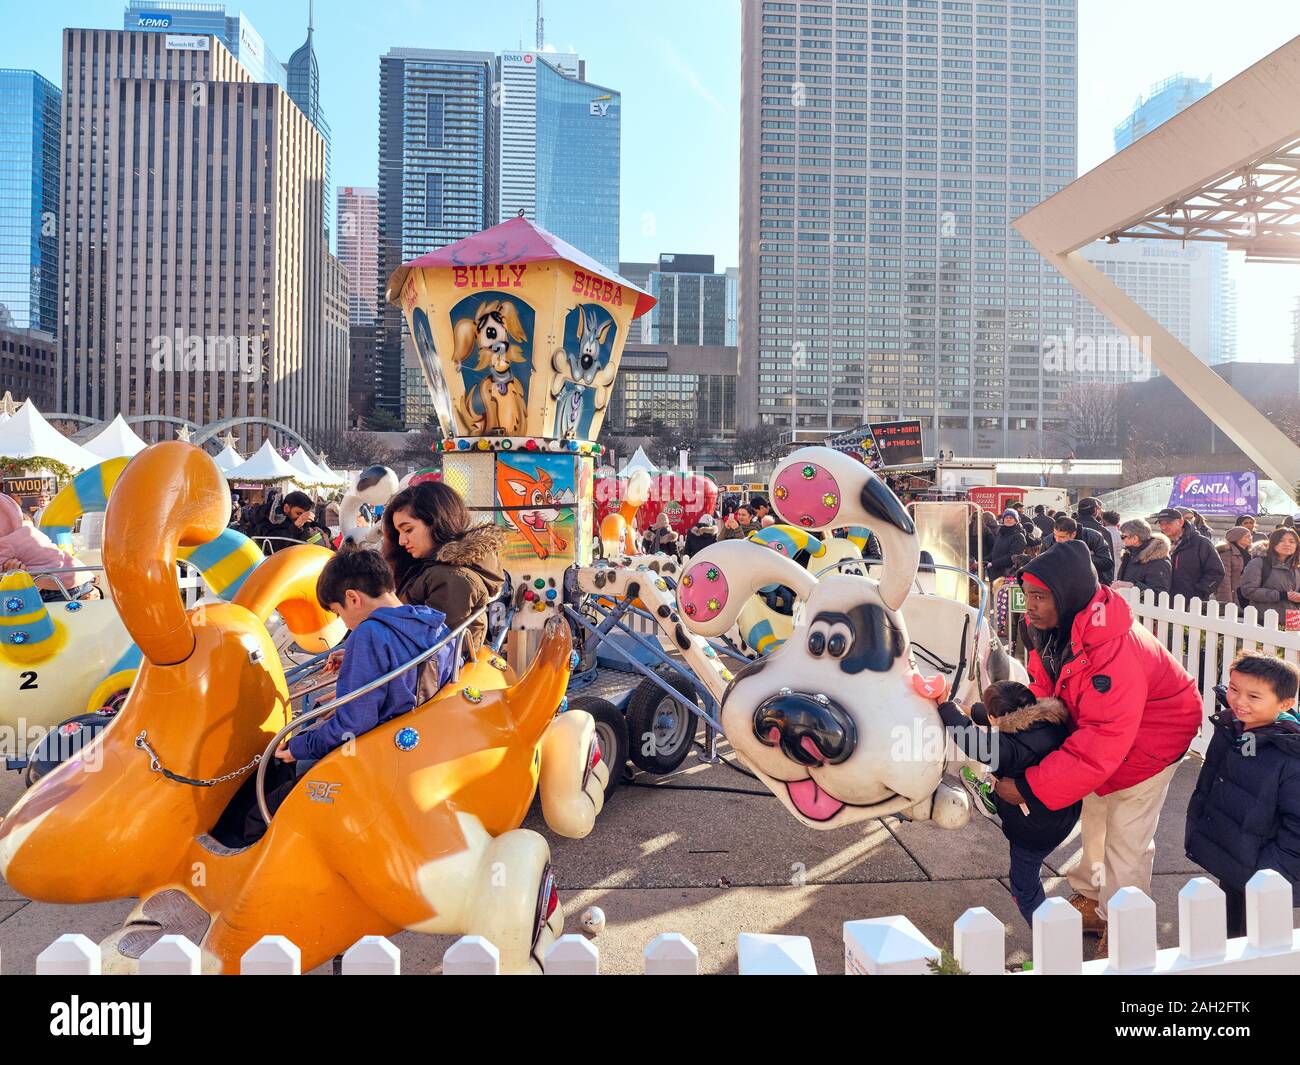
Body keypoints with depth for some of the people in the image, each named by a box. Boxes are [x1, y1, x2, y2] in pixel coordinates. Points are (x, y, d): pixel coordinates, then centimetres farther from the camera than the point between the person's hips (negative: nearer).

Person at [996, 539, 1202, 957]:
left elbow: (1103, 744, -41)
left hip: (1148, 738, -8)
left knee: (1125, 839, 1)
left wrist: (1030, 787, -39)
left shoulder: (1114, 651, -41)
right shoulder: (1055, 625, -16)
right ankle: (1088, 901, 38)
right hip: (1091, 726, 8)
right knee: (1087, 816, 19)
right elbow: (1046, 685, -4)